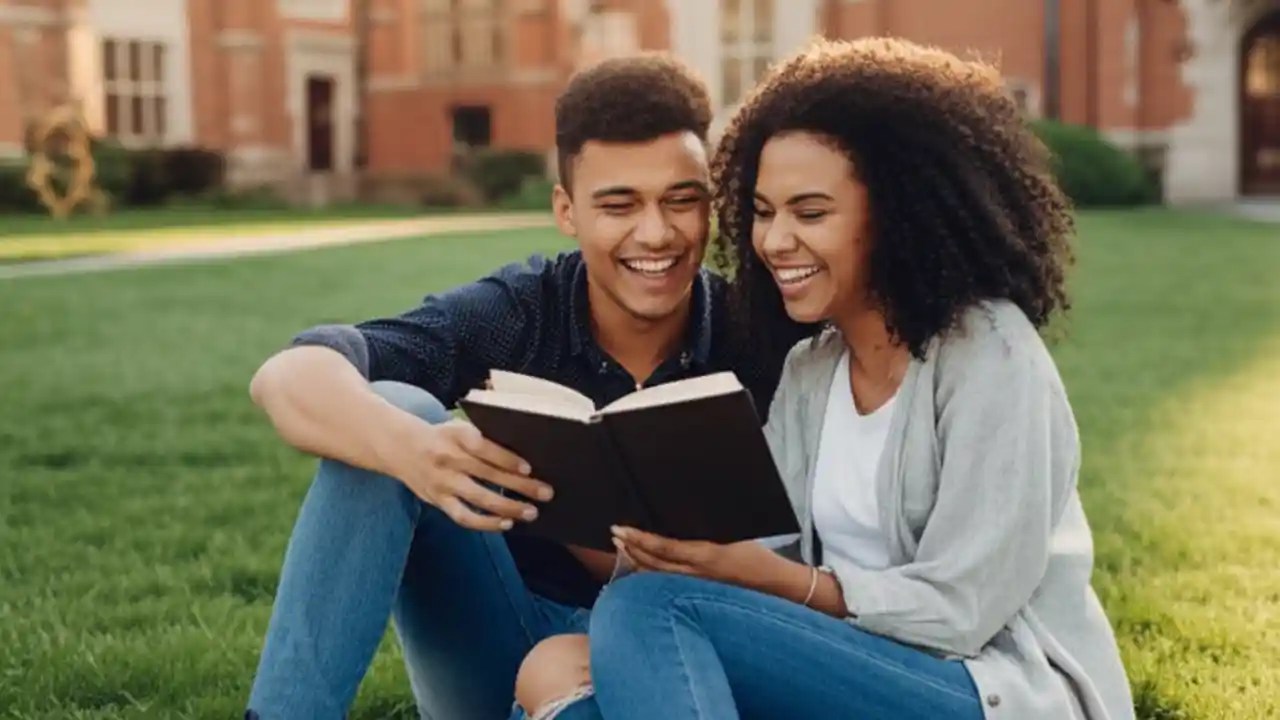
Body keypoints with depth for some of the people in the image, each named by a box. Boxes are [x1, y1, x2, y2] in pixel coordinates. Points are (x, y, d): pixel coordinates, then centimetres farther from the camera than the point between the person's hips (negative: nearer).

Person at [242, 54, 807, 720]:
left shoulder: (760, 348, -11)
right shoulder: (512, 315, -12)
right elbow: (289, 377, -25)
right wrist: (410, 449, -47)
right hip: (494, 650, 2)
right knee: (393, 410, -23)